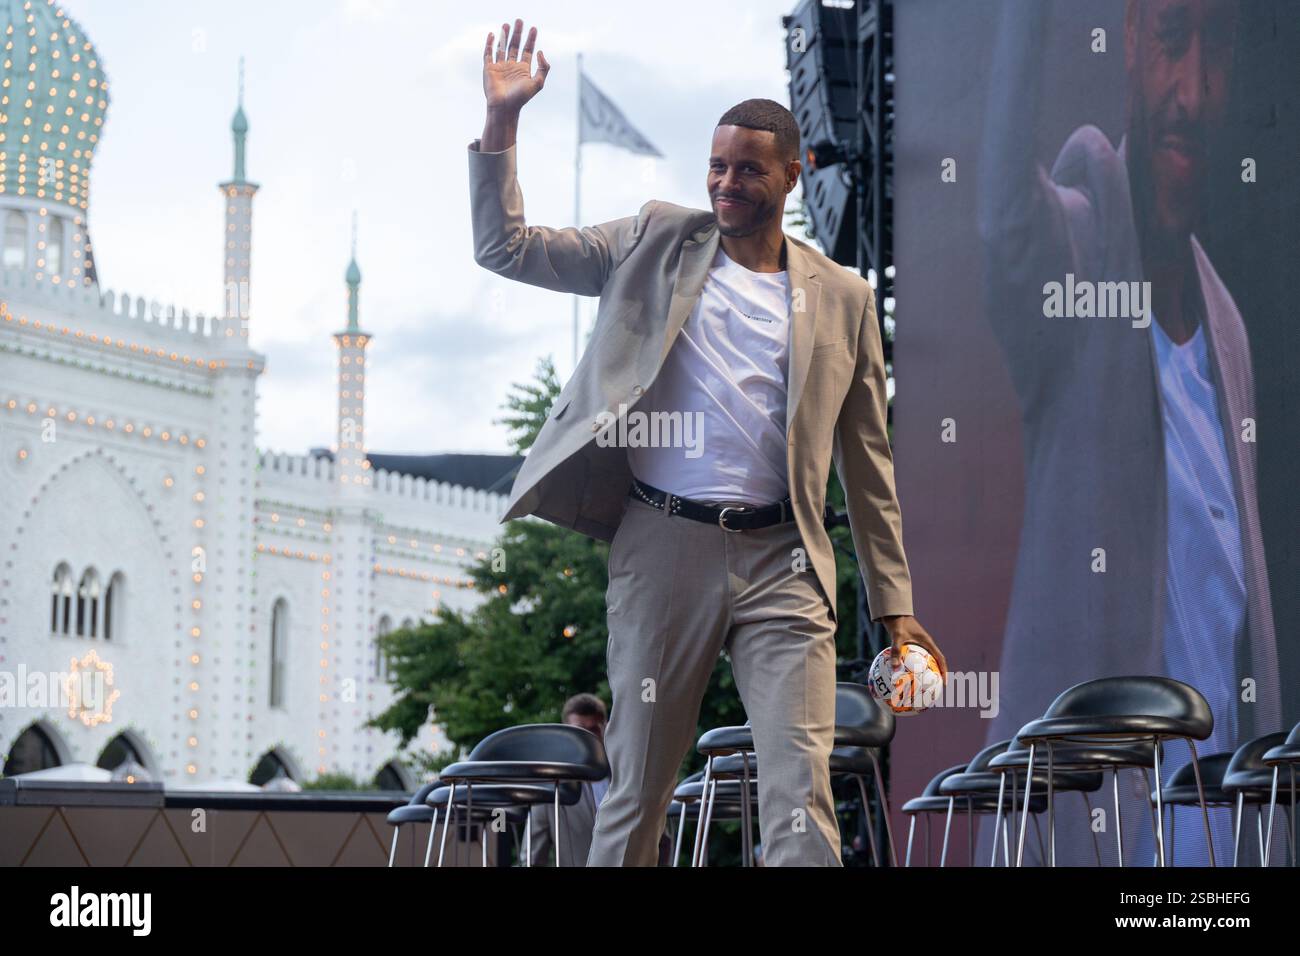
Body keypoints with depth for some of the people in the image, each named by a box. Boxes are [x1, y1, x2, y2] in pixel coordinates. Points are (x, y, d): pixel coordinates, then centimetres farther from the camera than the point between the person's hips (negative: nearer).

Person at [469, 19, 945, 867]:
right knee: (636, 793, 6)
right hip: (663, 544, 0)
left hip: (781, 562, 0)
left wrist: (895, 606, 10)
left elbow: (868, 462, 13)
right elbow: (506, 247, 7)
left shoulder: (841, 298, 11)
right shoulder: (658, 244, 10)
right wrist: (502, 119, -4)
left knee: (803, 804, -10)